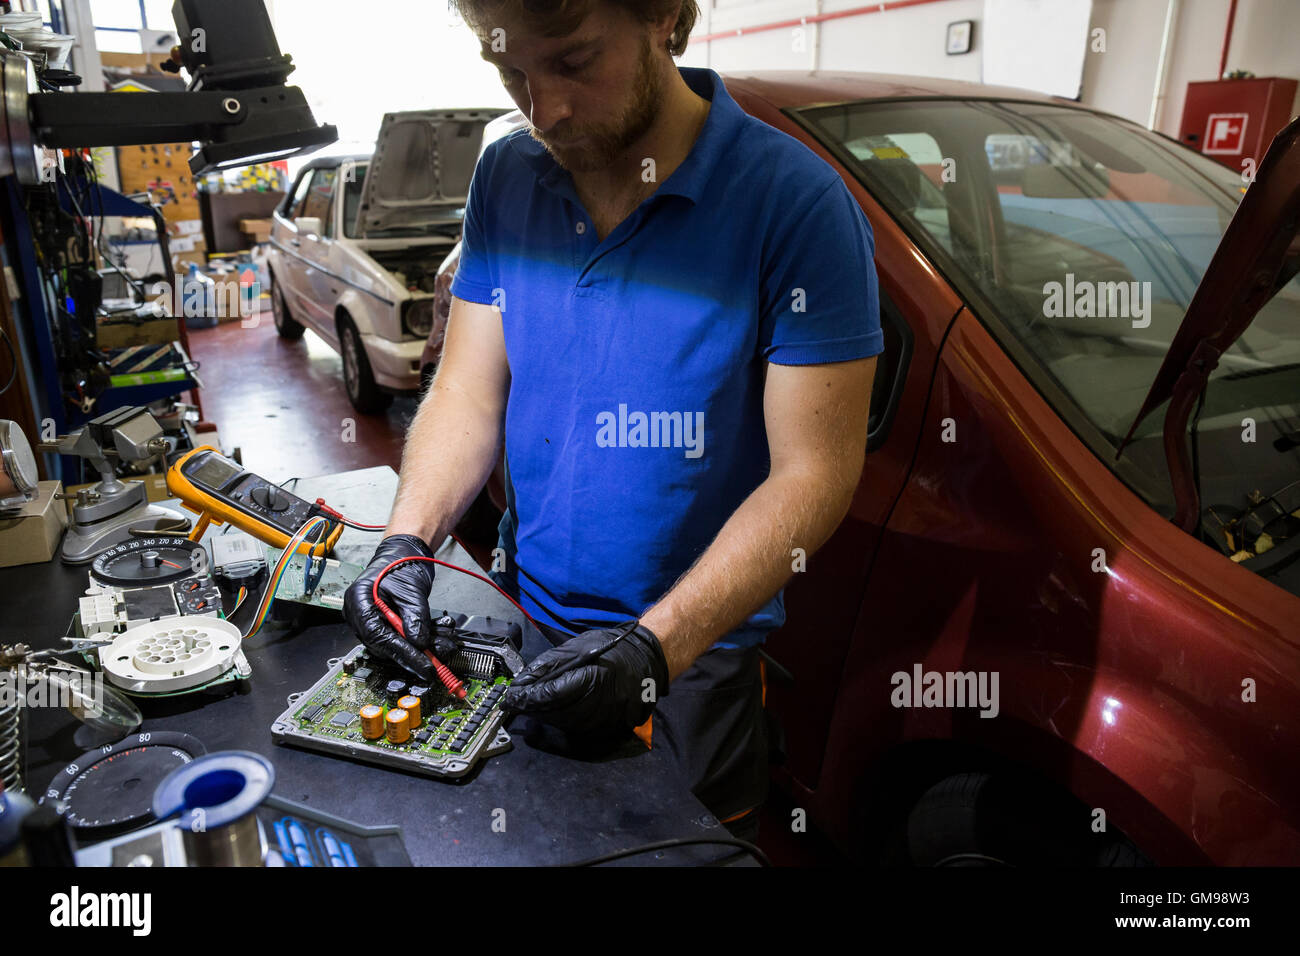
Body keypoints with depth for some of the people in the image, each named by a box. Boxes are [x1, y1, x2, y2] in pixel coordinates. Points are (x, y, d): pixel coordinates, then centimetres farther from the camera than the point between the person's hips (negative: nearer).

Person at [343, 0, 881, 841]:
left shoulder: (795, 202, -20)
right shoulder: (506, 180, -2)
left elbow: (815, 474, -20)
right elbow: (468, 391, 1)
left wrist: (658, 647, -27)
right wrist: (407, 541, -15)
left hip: (696, 659, -4)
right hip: (523, 619, 5)